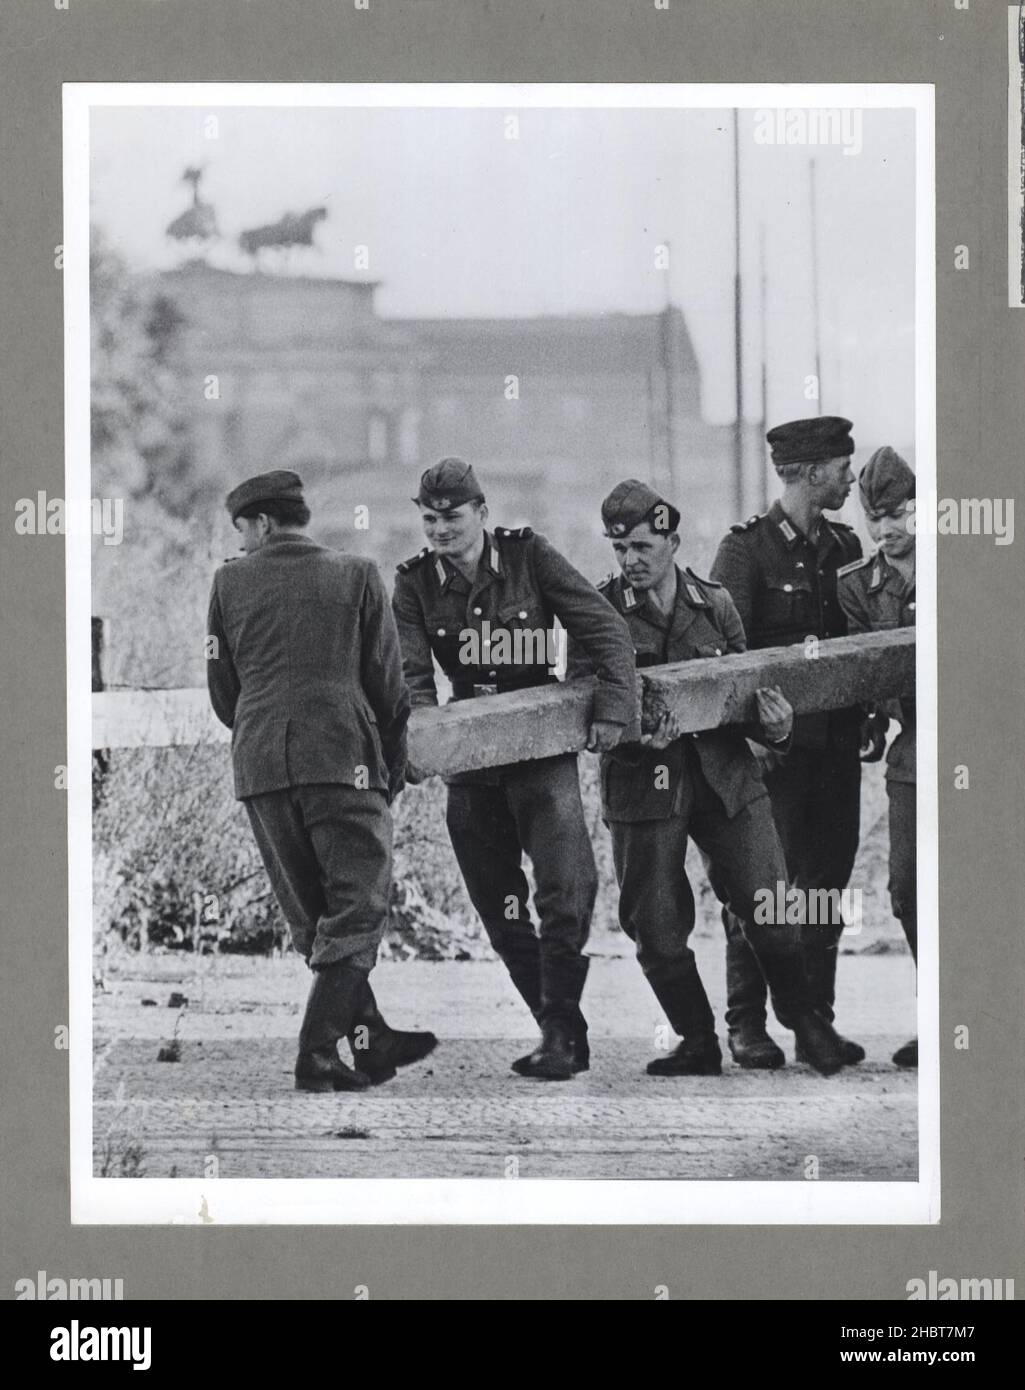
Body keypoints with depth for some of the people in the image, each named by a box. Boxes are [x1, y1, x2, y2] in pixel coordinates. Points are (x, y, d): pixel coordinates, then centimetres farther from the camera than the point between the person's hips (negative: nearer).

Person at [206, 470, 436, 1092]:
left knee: (313, 917, 13)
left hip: (260, 765, 3)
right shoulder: (357, 575, 5)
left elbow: (222, 689, 12)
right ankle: (318, 1053, -10)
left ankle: (372, 1040, 17)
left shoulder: (231, 582, 9)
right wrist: (393, 769, 14)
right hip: (345, 760, -3)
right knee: (357, 911, 0)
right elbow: (389, 683, 4)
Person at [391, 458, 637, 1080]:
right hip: (471, 762, 3)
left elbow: (607, 632, -6)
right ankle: (563, 1035, 17)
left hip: (543, 750, -3)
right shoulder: (416, 583, 1)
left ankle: (561, 1030, -5)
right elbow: (409, 674, -7)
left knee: (568, 891, -16)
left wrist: (613, 708, -18)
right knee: (501, 911, 6)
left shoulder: (529, 557, -5)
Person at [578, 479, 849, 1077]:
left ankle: (807, 1020, 18)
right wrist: (634, 736, -22)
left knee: (769, 909, -4)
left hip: (727, 779, 1)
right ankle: (699, 1044, 19)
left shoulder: (715, 604, 5)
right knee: (658, 931, 0)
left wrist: (776, 727, -9)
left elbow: (747, 685, 12)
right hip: (645, 784, -1)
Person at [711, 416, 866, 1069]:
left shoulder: (844, 547, 13)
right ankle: (748, 1026, 5)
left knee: (827, 885, 7)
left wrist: (869, 716, 5)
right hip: (775, 747, -6)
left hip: (837, 743, 6)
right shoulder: (747, 548, -6)